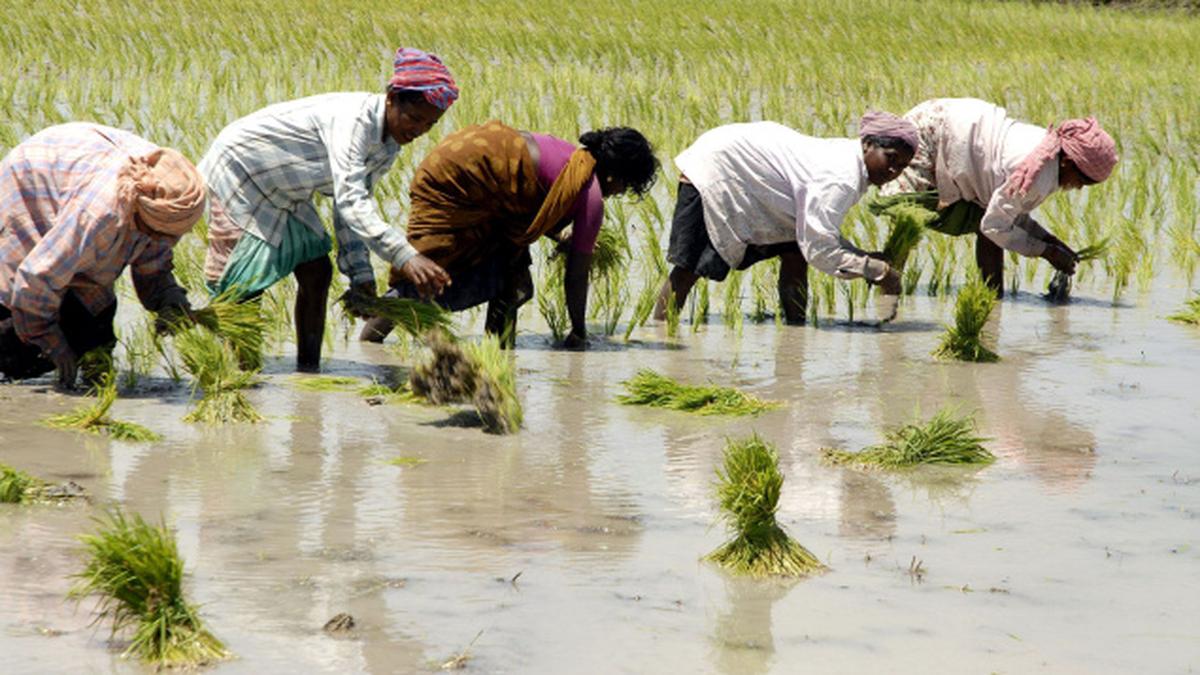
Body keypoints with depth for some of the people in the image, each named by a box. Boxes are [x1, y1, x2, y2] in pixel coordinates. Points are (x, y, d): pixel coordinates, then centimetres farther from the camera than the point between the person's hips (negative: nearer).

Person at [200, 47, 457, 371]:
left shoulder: (389, 144, -4)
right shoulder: (353, 119, -34)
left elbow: (354, 204, 4)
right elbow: (349, 201, -44)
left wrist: (360, 274, -4)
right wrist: (403, 255, -53)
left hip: (283, 192, 9)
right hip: (239, 167, -9)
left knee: (316, 272, 3)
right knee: (246, 283, -10)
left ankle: (309, 369, 9)